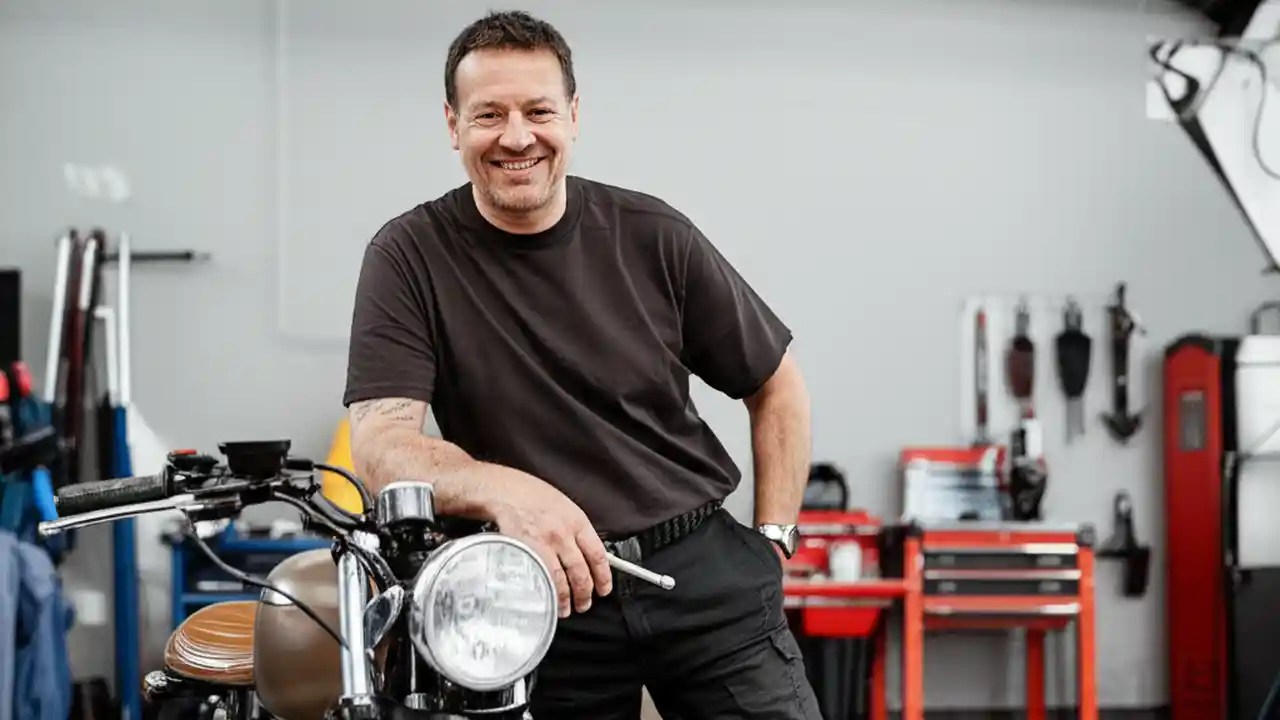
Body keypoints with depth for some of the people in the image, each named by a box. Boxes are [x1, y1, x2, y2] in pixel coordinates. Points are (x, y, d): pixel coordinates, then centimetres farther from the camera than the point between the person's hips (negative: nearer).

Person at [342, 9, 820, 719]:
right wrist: (502, 489, -34)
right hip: (539, 596, -1)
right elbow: (382, 446, -16)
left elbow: (775, 386, 12)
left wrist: (770, 541, 5)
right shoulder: (410, 256, -4)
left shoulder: (652, 236, 1)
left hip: (705, 573, 1)